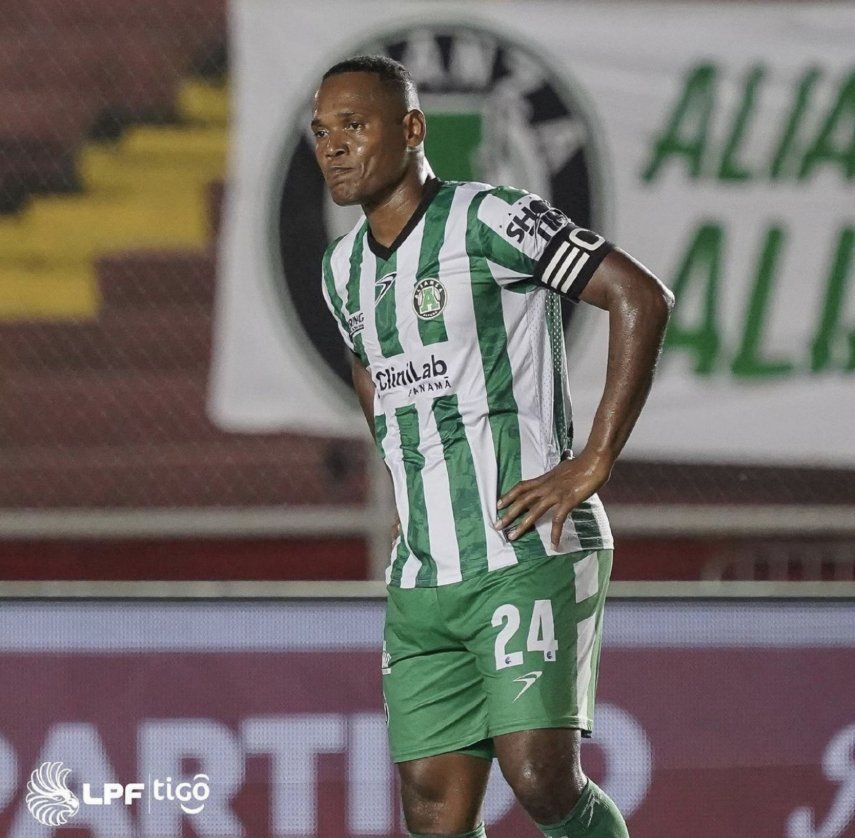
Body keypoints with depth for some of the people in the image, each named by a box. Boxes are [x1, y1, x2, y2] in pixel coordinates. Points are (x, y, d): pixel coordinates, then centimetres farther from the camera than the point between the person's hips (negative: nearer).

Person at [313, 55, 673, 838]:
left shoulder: (489, 219, -8)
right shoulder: (344, 269, 15)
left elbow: (643, 298, -11)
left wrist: (593, 464, -13)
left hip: (530, 554, -7)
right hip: (423, 581, 7)